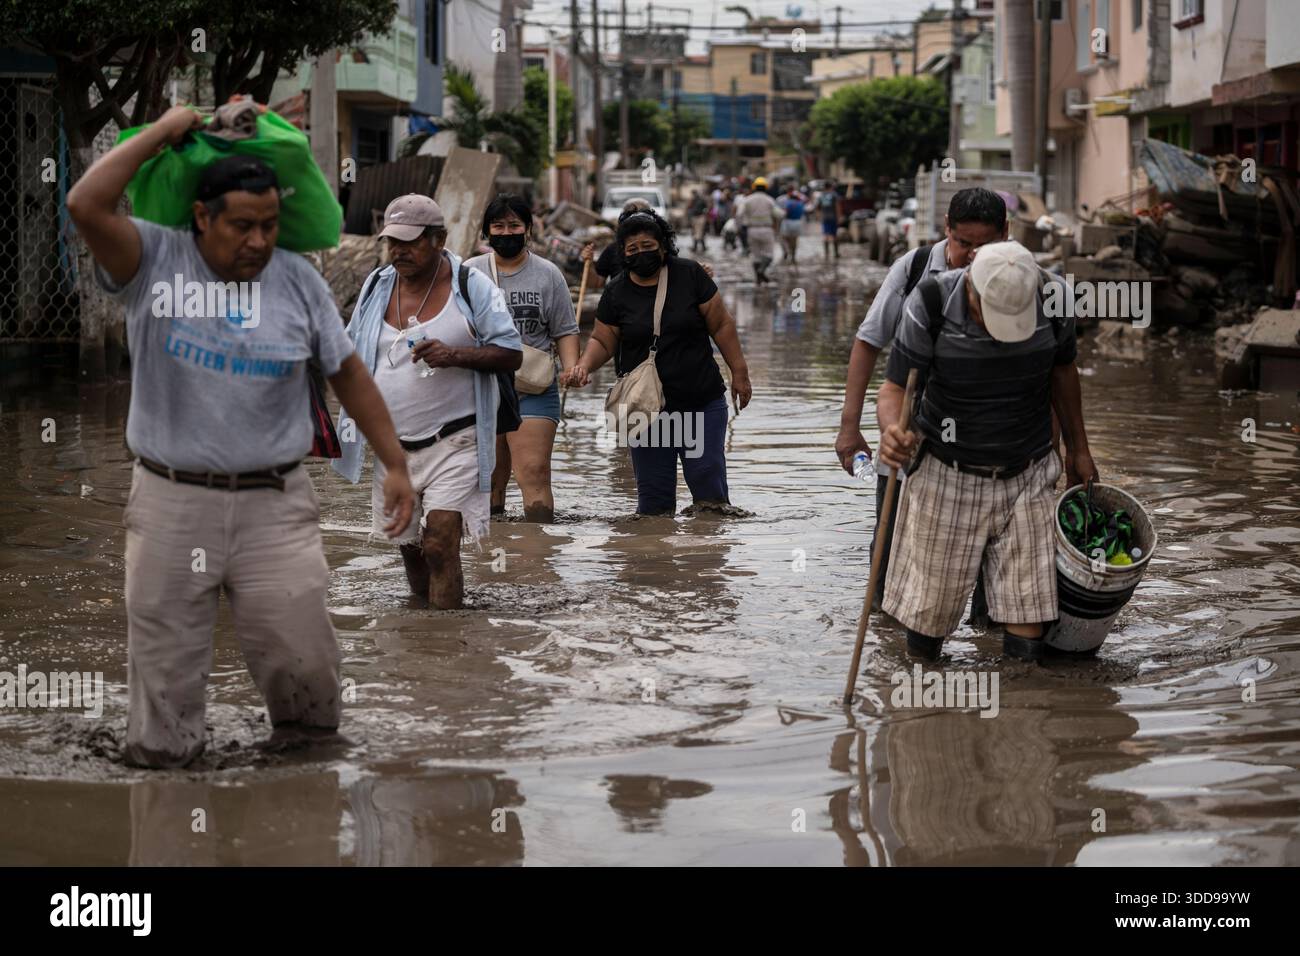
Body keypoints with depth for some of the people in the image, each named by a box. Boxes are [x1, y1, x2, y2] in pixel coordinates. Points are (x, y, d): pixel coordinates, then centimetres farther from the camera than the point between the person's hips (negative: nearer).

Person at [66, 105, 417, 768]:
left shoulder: (297, 279, 3)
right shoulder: (154, 261, -3)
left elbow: (348, 374, 10)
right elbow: (85, 205, -20)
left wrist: (395, 466, 8)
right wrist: (163, 131, -12)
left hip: (275, 505, 1)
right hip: (170, 504, -1)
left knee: (299, 654, -1)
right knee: (164, 658, 7)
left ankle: (308, 740, 23)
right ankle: (162, 754, 25)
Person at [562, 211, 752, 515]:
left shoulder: (690, 275, -2)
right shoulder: (616, 292, 3)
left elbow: (721, 325, 2)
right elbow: (602, 341, 7)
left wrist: (739, 373, 2)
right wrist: (584, 366, -14)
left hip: (702, 401, -1)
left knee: (709, 484, -4)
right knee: (653, 493, 2)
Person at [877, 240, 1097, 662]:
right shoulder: (930, 306, -21)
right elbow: (894, 388, -16)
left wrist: (1078, 449, 19)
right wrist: (891, 430, -40)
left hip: (1027, 480, 2)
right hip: (947, 479, -2)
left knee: (1026, 640, -5)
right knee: (925, 629, 6)